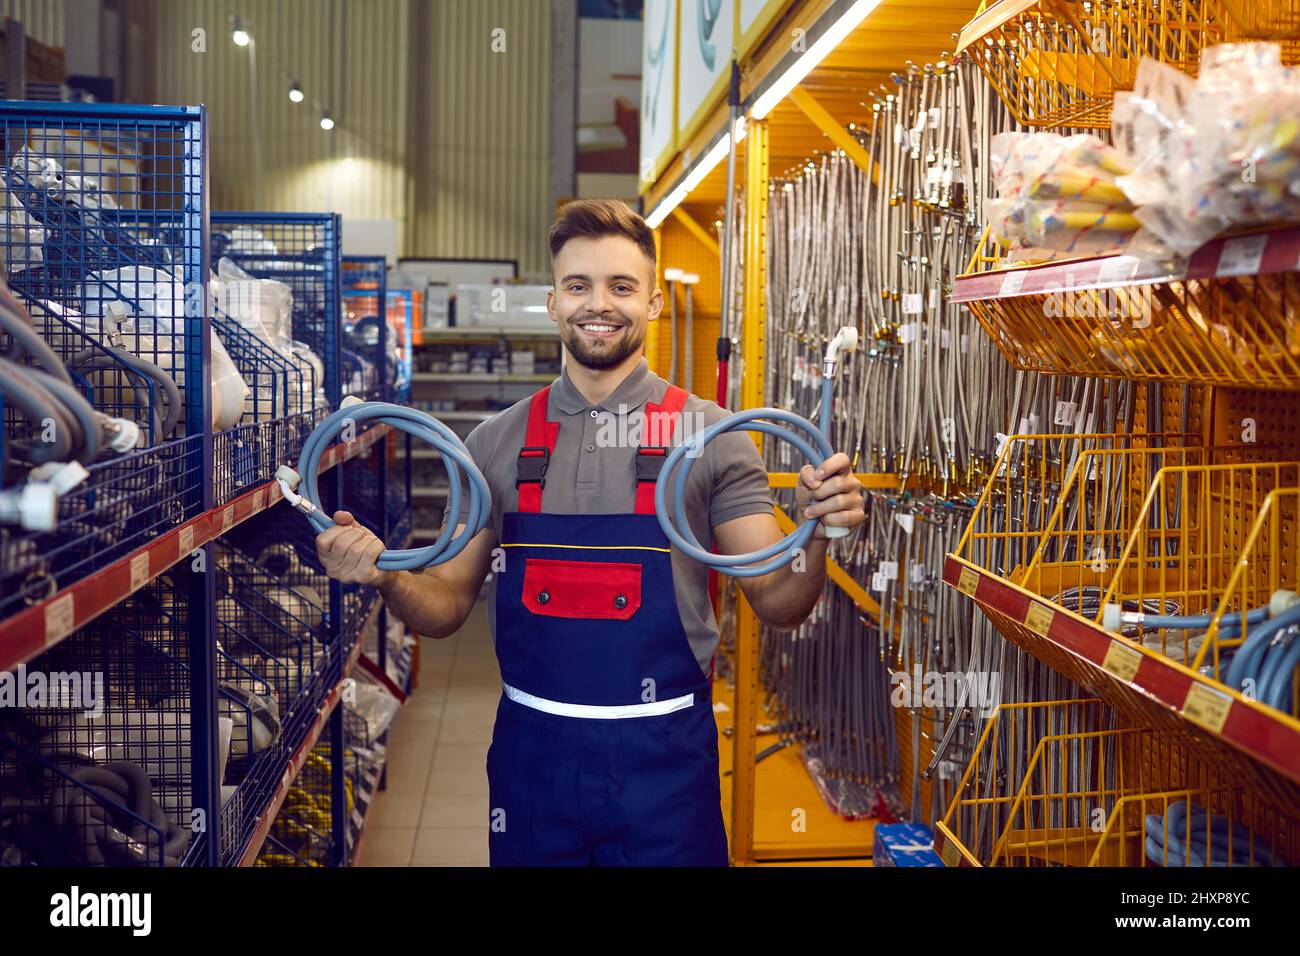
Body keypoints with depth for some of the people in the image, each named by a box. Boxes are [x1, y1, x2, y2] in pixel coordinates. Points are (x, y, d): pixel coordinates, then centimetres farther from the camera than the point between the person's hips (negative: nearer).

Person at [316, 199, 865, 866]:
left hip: (664, 755, -2)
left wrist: (816, 535, -22)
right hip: (532, 751, 2)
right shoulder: (496, 443, 3)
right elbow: (447, 606, 7)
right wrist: (385, 578, -13)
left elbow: (778, 606, -3)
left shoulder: (711, 436, -3)